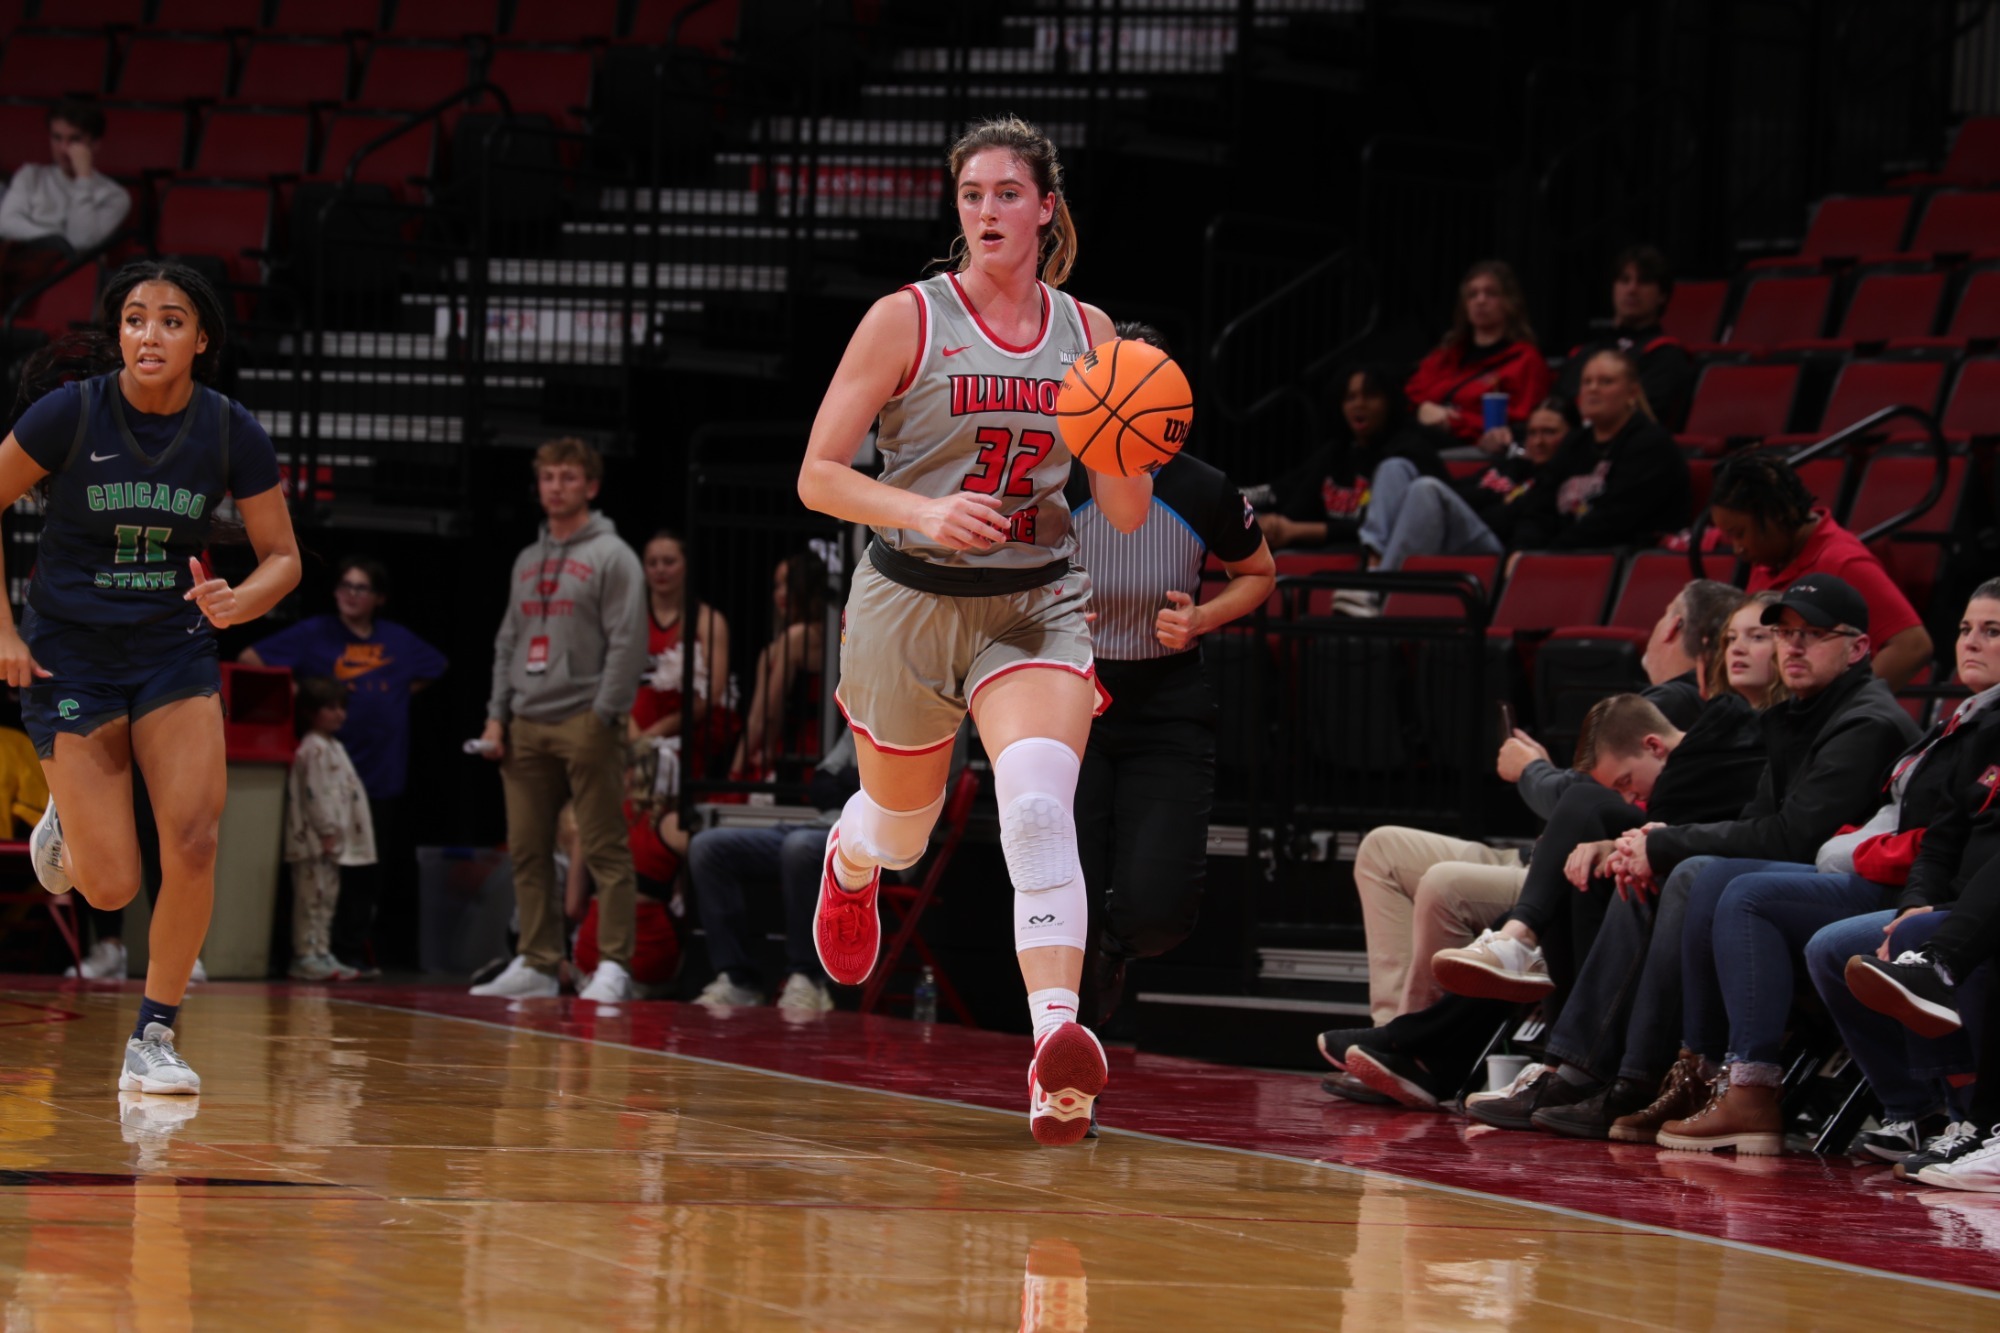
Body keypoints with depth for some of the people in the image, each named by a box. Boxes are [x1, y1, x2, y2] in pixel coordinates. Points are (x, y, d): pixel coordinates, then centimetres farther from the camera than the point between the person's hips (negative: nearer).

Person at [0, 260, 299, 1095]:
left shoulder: (232, 434, -8)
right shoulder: (69, 414, -15)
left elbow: (283, 557, 1)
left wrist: (238, 603, -21)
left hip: (174, 652, 2)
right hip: (68, 655, -2)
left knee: (194, 842, -18)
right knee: (112, 888, -6)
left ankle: (153, 1040, -1)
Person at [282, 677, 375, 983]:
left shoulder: (334, 747, 19)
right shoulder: (313, 749, -13)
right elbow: (315, 792, -19)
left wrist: (336, 832, 20)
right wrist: (327, 830, -20)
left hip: (332, 840, 10)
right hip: (315, 839, -10)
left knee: (327, 898, 11)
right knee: (312, 897, -9)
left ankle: (322, 954, 15)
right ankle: (306, 956, -9)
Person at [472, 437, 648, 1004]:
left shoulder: (612, 557, -1)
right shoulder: (527, 562, 19)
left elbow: (627, 643, -8)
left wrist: (603, 717, -14)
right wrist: (497, 714, 10)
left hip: (584, 722, -7)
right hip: (526, 724, 7)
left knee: (604, 848, -7)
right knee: (527, 851, 5)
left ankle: (614, 965, -8)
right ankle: (537, 962, 10)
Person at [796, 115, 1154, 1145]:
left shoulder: (1086, 332, 3)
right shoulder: (906, 320, -6)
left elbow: (1127, 516, 6)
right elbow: (817, 476, -8)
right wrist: (925, 512, -24)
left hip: (1038, 604, 1)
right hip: (912, 598, 0)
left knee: (1038, 801, -26)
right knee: (902, 829, 18)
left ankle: (1056, 1041, -38)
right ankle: (849, 863, 59)